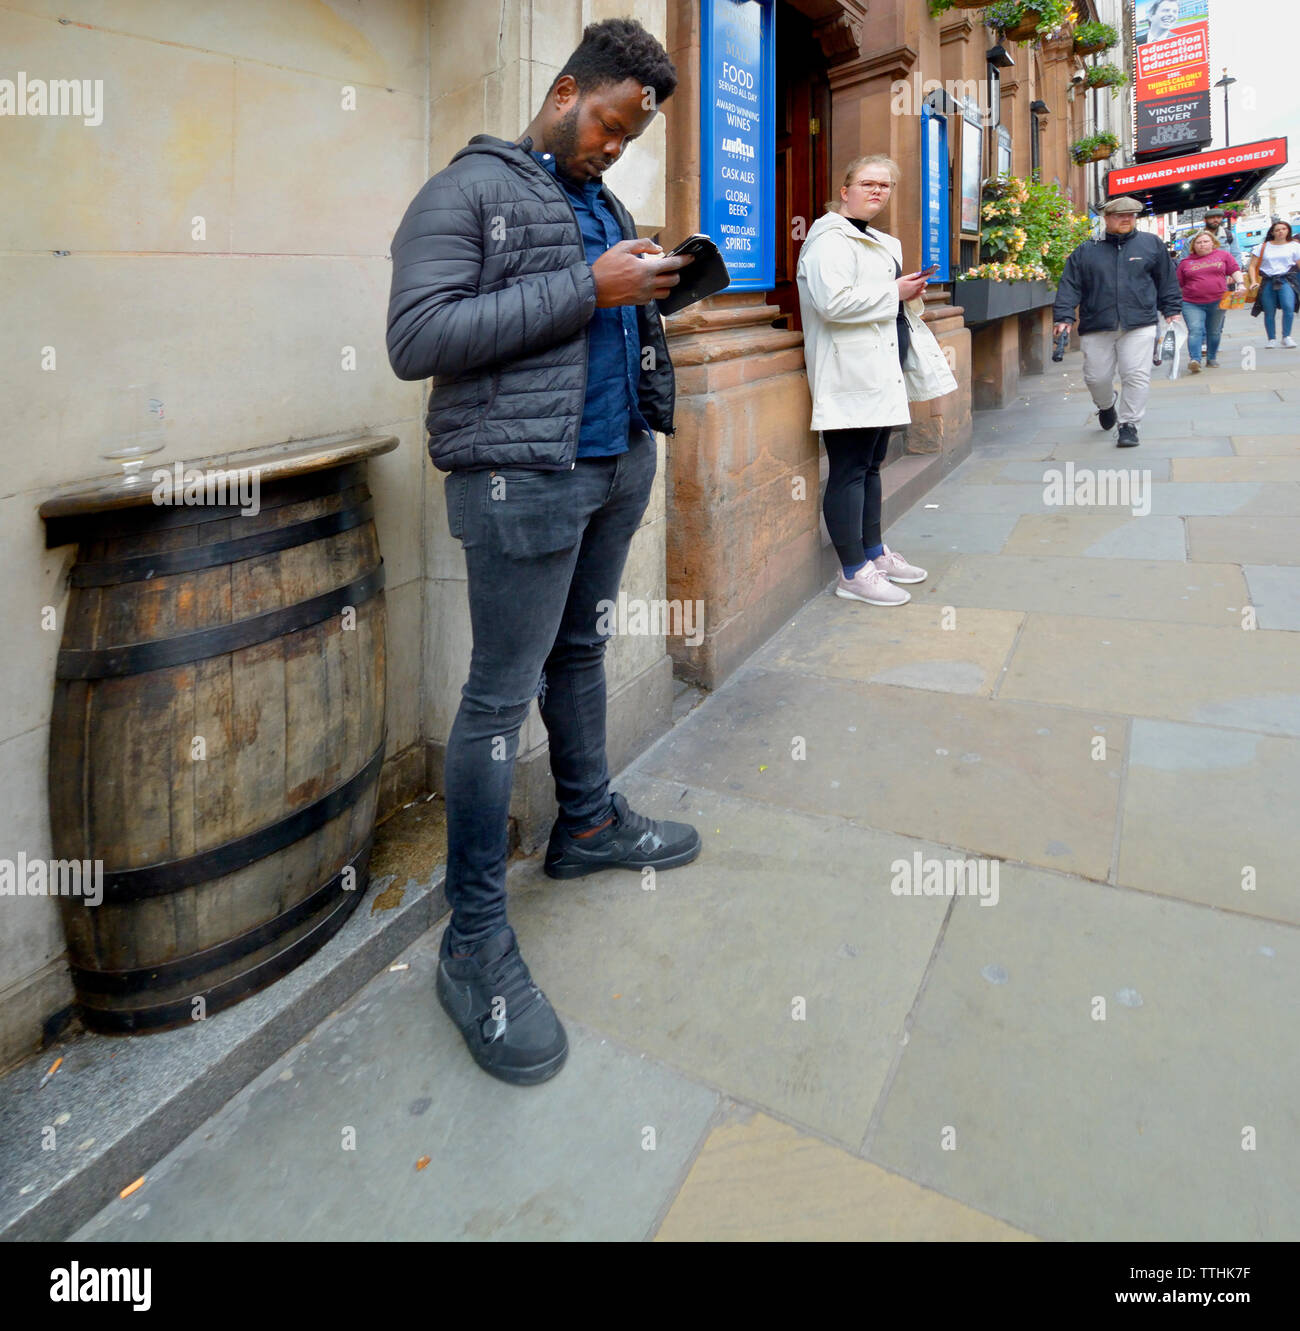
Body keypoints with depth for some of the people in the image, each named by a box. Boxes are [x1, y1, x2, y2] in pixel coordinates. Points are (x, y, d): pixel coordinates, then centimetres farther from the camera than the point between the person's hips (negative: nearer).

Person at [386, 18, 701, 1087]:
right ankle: (477, 940, 3)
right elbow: (417, 340, -14)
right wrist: (587, 289, -16)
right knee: (501, 697, -7)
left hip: (619, 462, 9)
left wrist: (652, 295, 5)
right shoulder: (468, 190, -2)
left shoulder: (605, 204, 23)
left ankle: (589, 824, 32)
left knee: (582, 650, 15)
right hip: (522, 474, -8)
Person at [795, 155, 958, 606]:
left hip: (881, 374, 11)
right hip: (850, 377, -10)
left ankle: (875, 553, 25)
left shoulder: (879, 242, 24)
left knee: (871, 466, 15)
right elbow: (833, 301, -25)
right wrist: (894, 292, -15)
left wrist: (910, 291, 15)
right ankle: (853, 573, -4)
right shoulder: (831, 240, -9)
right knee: (849, 471, -8)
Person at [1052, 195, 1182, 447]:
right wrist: (1064, 317, -9)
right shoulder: (1086, 251, 8)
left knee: (1136, 375, -8)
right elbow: (1070, 285, 2)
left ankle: (1128, 424, 2)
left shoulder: (1151, 244, 10)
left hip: (1139, 325, 0)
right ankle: (1107, 405, 37)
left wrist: (1172, 309, 13)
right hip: (1096, 326, 0)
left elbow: (1166, 279, 15)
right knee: (1096, 377, 5)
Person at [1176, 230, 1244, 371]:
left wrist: (1240, 284, -6)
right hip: (1192, 304, -1)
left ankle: (1212, 358, 22)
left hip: (1217, 302, 1)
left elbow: (1235, 271, 9)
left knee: (1214, 332, 10)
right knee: (1195, 330, -18)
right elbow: (1178, 284, 13)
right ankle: (1195, 359, -27)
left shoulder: (1223, 255, 10)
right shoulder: (1186, 262, 10)